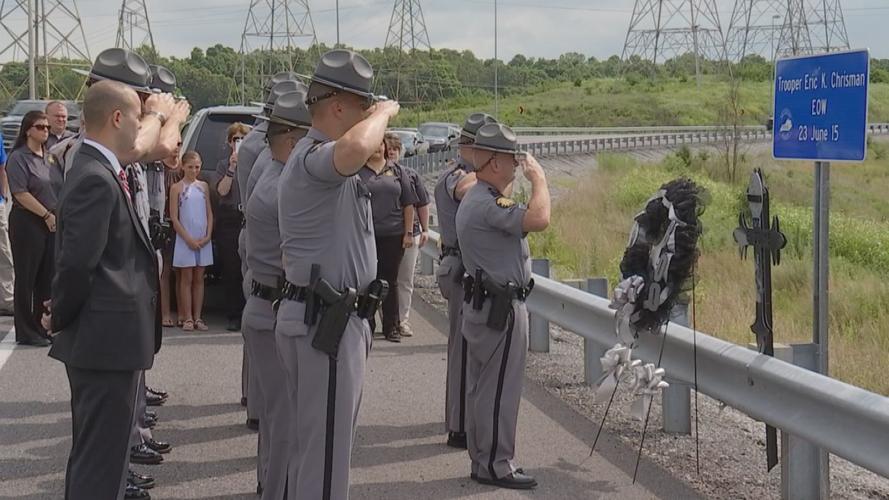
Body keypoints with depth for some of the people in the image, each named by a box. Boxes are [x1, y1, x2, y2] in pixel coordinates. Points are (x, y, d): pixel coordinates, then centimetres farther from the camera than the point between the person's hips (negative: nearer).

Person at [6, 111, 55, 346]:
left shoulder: (49, 157, 14)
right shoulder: (18, 158, -9)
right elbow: (21, 193, -15)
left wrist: (57, 215, 11)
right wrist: (47, 215, -14)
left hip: (50, 223, 7)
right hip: (27, 223, -7)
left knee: (47, 277, 9)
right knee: (27, 278, -1)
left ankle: (43, 326, 19)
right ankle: (26, 332, 5)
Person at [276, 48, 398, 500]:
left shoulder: (312, 156, 18)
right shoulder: (315, 157, -19)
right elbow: (355, 149, -42)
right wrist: (385, 111, -26)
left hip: (321, 317, 11)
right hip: (326, 322, -11)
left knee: (314, 443, 20)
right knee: (326, 451, -5)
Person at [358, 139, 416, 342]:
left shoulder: (396, 171, 9)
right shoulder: (357, 172, 3)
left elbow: (408, 204, 9)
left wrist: (409, 232, 3)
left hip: (393, 235, 1)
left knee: (390, 281, 7)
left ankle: (391, 327, 14)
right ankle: (367, 324, 13)